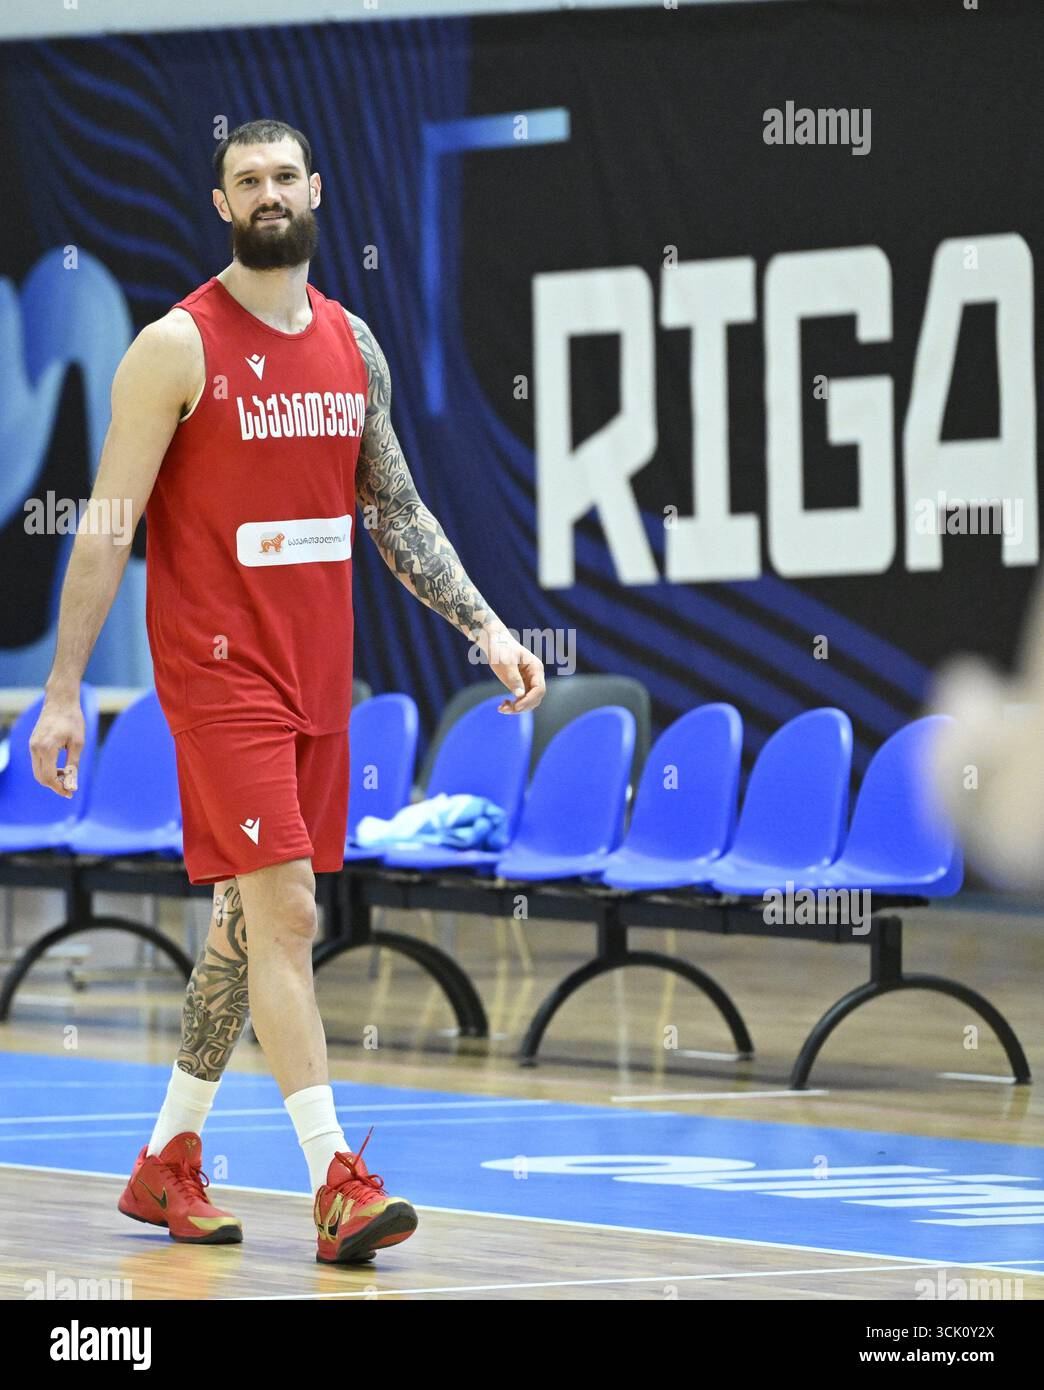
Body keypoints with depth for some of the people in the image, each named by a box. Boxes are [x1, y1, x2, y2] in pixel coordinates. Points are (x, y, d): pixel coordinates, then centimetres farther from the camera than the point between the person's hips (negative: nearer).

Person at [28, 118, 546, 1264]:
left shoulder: (352, 344, 9)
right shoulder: (179, 347, -9)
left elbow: (397, 511, 16)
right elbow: (106, 526, -8)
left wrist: (486, 628, 8)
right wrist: (63, 691, -10)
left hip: (319, 675, 7)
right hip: (219, 672, -7)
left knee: (251, 919, 11)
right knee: (284, 910, -13)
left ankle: (167, 1163, 23)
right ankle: (336, 1185, -16)